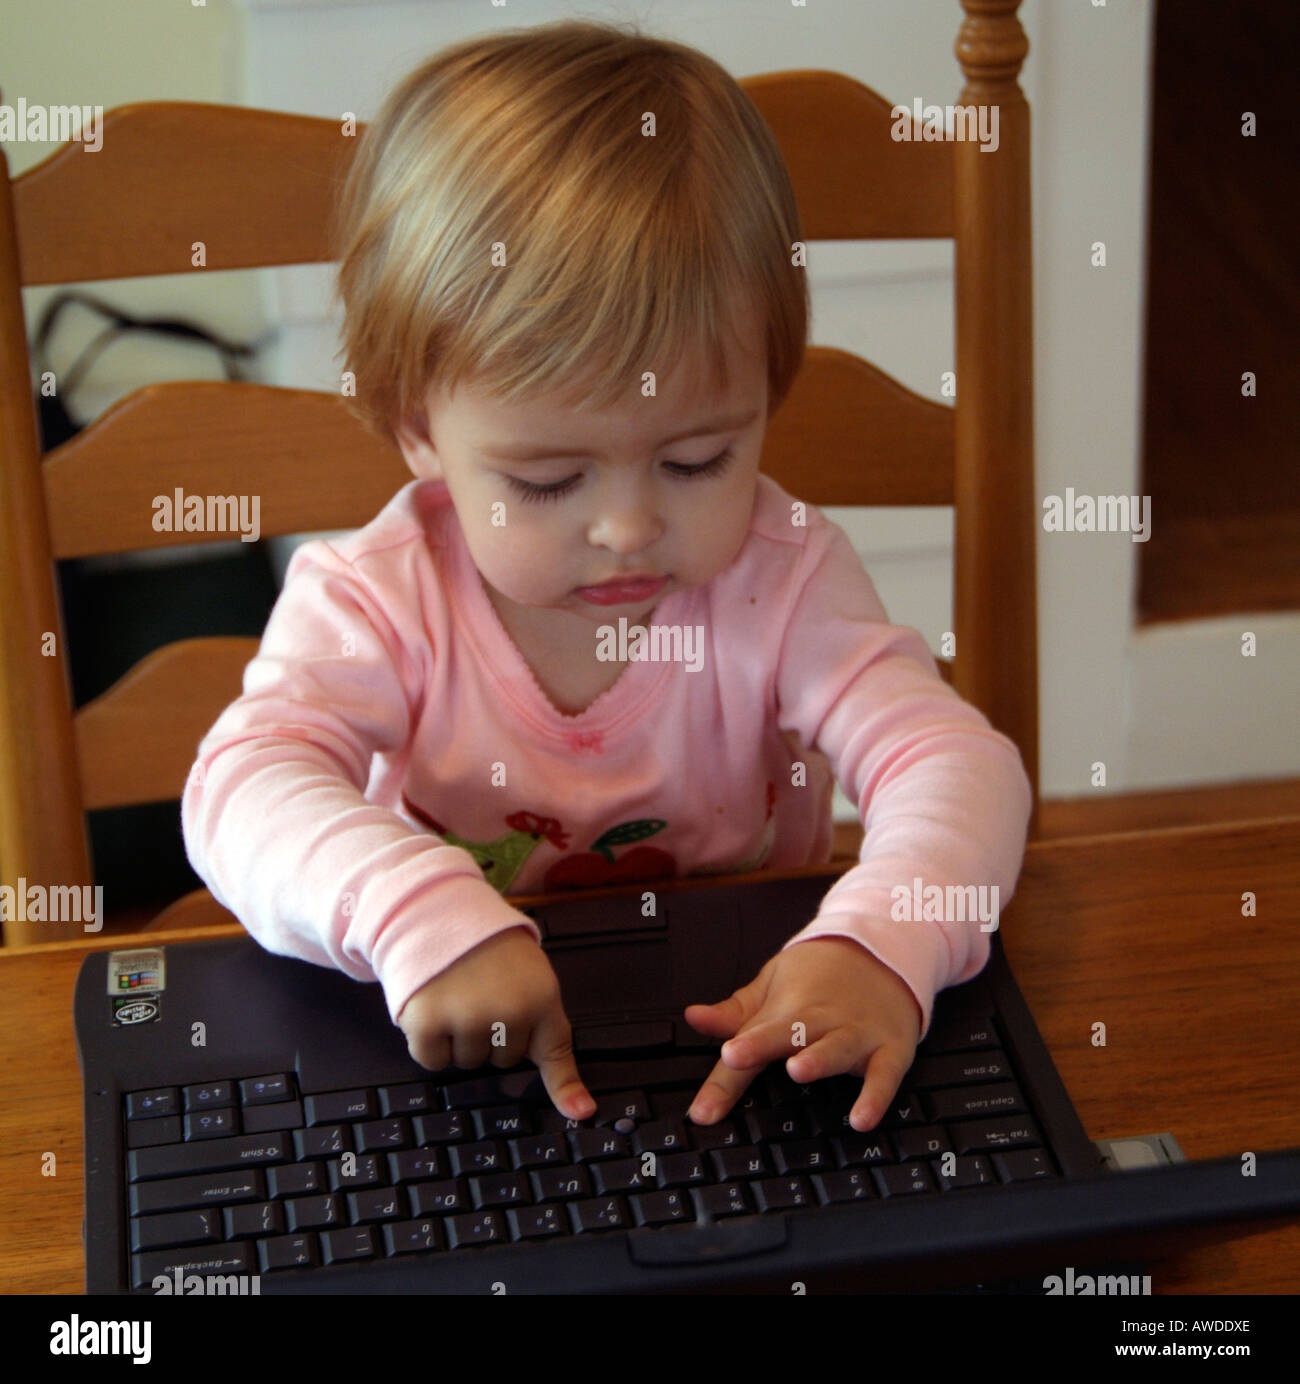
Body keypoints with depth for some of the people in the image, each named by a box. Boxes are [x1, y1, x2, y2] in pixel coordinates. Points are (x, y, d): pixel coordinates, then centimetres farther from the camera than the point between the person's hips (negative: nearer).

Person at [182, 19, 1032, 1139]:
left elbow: (955, 764, -19)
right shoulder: (374, 600, -12)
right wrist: (422, 914, -46)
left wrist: (881, 945, -40)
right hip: (460, 1081, 1)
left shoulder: (781, 579, -10)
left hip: (748, 1042, 0)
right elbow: (243, 785, -26)